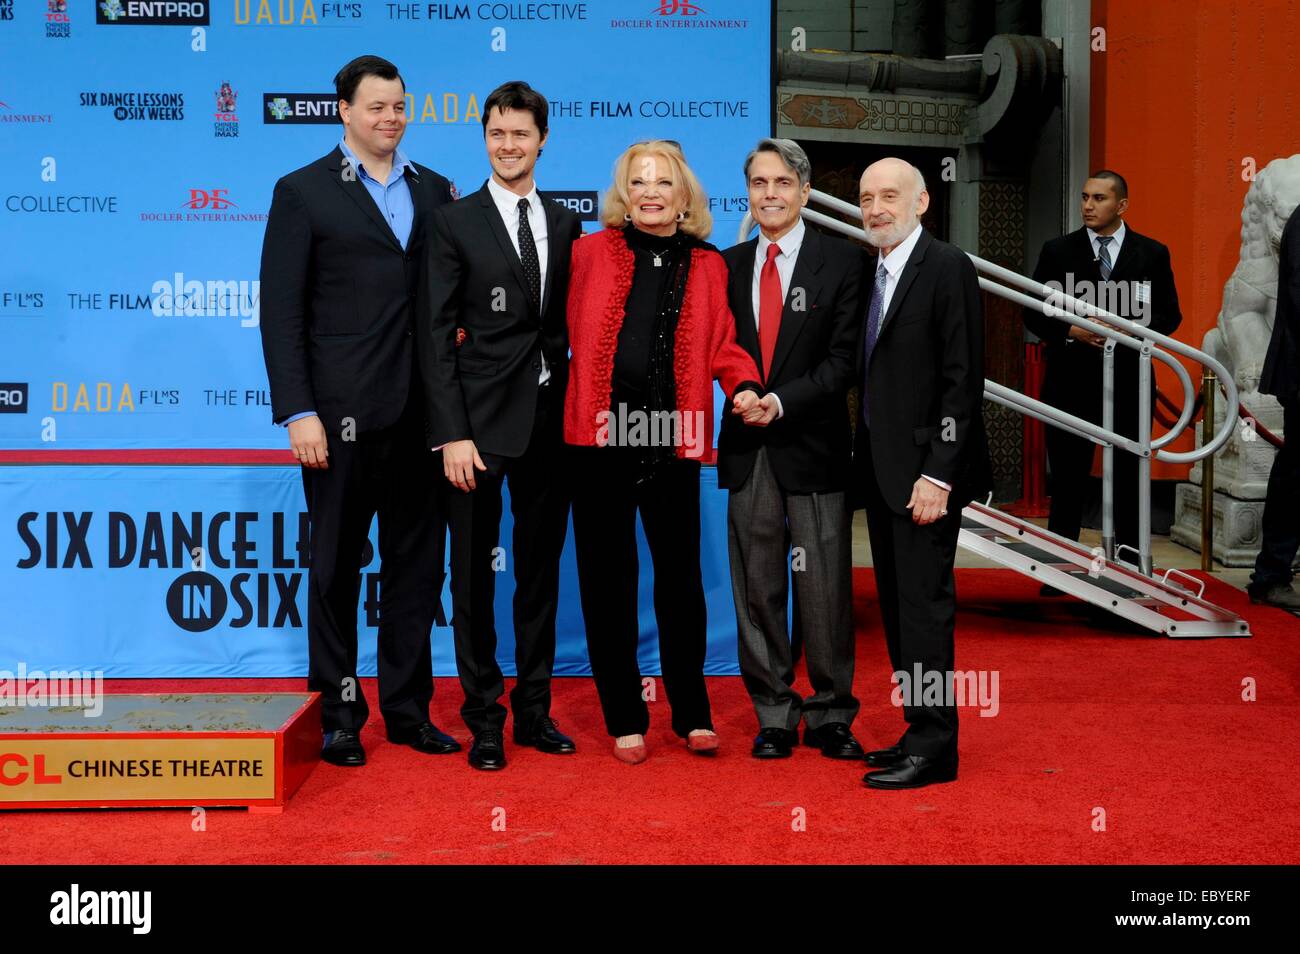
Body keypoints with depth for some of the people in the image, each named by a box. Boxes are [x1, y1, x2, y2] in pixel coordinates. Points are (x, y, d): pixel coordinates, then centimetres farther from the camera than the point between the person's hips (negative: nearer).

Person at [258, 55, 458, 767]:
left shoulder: (435, 192, 12)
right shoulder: (303, 192, 0)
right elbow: (281, 311, -4)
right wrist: (297, 413, -12)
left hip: (421, 411, 4)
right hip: (342, 413, -4)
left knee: (416, 562, 10)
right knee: (336, 565, 6)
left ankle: (408, 708, 23)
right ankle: (339, 714, 18)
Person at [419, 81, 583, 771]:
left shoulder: (566, 225, 10)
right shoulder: (455, 222, -2)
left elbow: (569, 322, 14)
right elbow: (436, 334, -6)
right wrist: (452, 435, -13)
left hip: (550, 422, 4)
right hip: (481, 422, -4)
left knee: (541, 571, 11)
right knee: (474, 574, 3)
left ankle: (533, 710, 23)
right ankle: (484, 719, 15)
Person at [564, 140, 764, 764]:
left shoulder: (708, 267, 10)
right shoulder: (590, 253, 6)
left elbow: (723, 344, 11)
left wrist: (745, 387, -7)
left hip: (673, 443, 1)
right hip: (599, 438, 0)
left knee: (680, 577, 8)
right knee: (607, 581, 5)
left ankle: (692, 714, 22)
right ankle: (624, 718, 17)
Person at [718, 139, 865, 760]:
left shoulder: (842, 260, 1)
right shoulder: (729, 265, 12)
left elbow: (845, 357, -6)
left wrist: (782, 400, -16)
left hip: (813, 445, -3)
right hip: (748, 451, 3)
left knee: (825, 590, 1)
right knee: (757, 590, 7)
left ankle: (830, 716, 16)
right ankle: (774, 716, 19)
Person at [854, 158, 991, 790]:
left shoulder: (948, 268, -10)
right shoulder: (872, 273, 15)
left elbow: (962, 379, -15)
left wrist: (938, 474, -19)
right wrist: (863, 456, 10)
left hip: (925, 470, -8)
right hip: (881, 469, 8)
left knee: (924, 606, -4)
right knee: (897, 607, 12)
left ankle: (934, 750, 4)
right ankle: (918, 732, 23)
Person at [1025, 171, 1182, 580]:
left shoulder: (1152, 253, 6)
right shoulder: (1057, 251, 5)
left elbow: (1169, 314, 5)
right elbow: (1033, 313, 4)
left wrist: (1131, 330, -14)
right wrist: (1070, 330, -14)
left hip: (1129, 381, 1)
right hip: (1071, 381, 0)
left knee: (1130, 479, 7)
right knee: (1067, 480, 5)